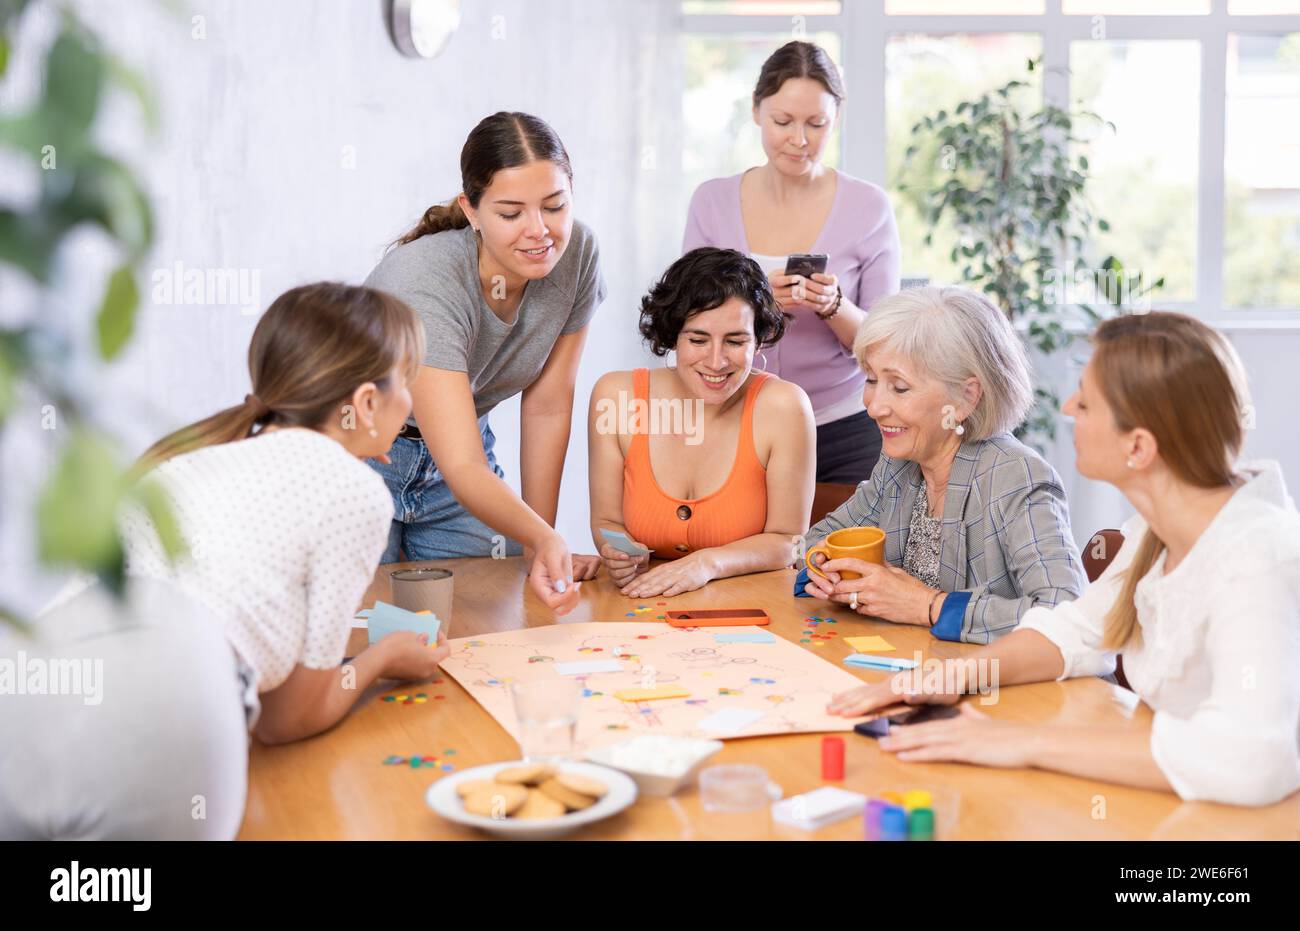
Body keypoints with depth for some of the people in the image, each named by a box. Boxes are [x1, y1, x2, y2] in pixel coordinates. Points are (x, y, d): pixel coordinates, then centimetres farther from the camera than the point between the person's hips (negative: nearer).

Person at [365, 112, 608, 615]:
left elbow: (547, 407, -8)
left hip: (463, 440, 5)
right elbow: (462, 468, -40)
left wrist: (544, 549, -9)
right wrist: (544, 541, -58)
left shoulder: (576, 253, -17)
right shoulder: (423, 281, -33)